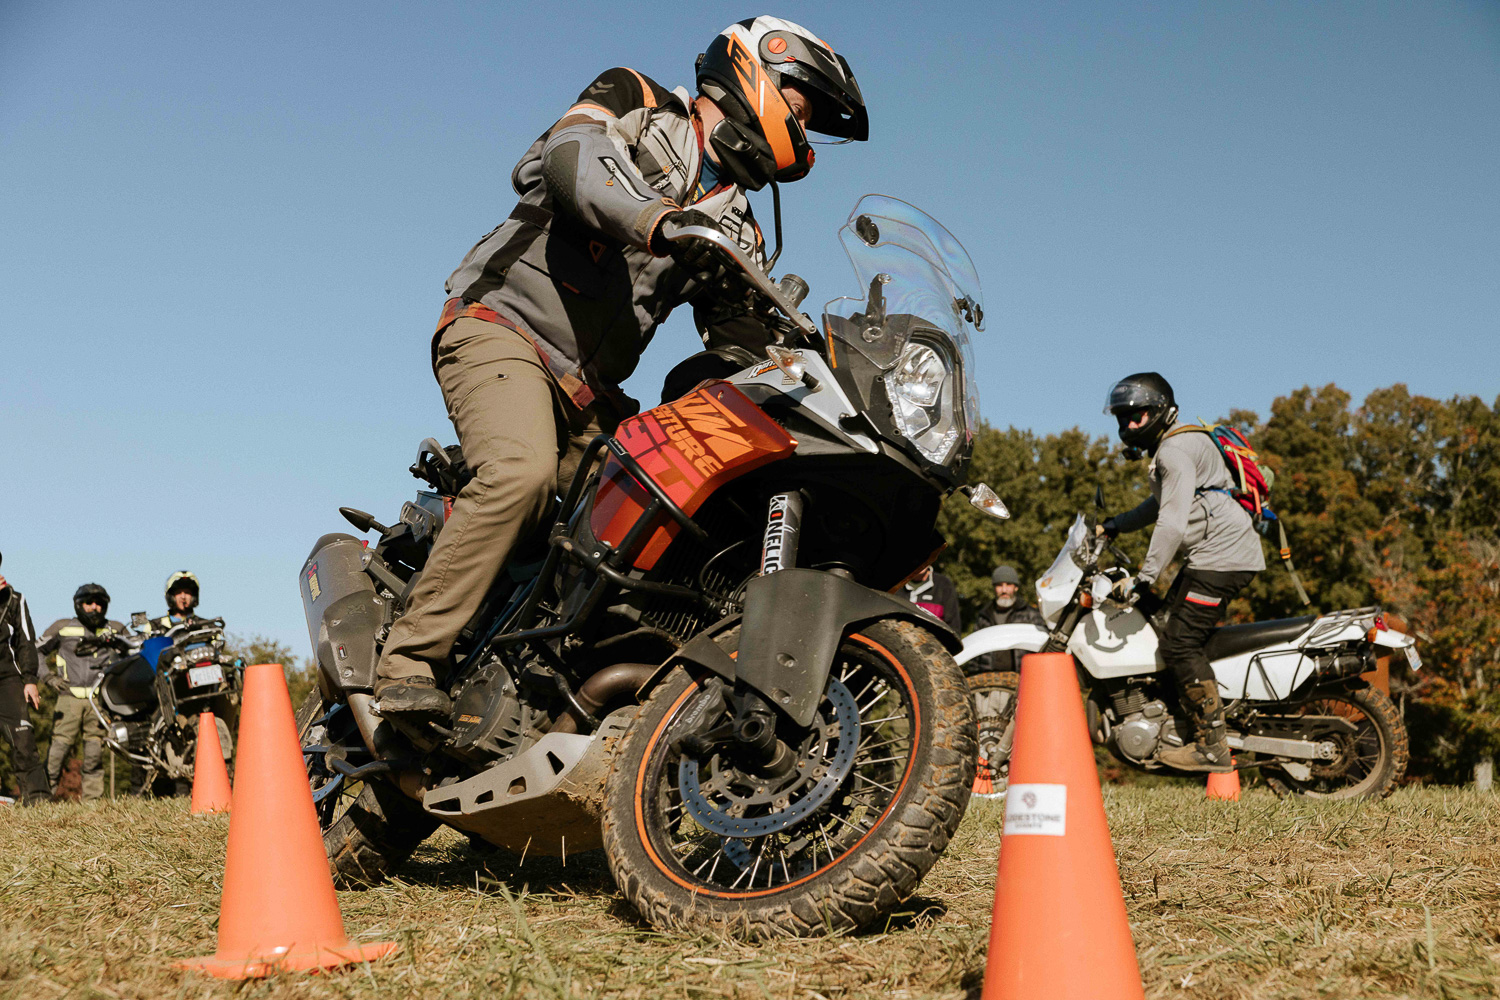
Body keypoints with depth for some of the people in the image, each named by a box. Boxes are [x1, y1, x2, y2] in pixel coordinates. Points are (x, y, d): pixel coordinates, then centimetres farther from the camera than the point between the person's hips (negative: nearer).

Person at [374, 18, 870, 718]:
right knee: (524, 473, -32)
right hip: (503, 327, -7)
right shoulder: (638, 105, 3)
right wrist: (654, 216, -41)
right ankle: (410, 661, -27)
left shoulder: (738, 233, 19)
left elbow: (743, 354, 12)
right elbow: (575, 154, -21)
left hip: (592, 390, 8)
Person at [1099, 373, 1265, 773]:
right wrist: (1113, 525, 30)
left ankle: (1212, 745, -13)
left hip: (1221, 555, -11)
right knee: (1161, 617, 15)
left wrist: (1143, 578, -22)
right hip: (1221, 555, 11)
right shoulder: (1168, 449, 21)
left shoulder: (1176, 451, -13)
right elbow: (1161, 505, 36)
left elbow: (1172, 523, -22)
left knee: (1180, 642, -14)